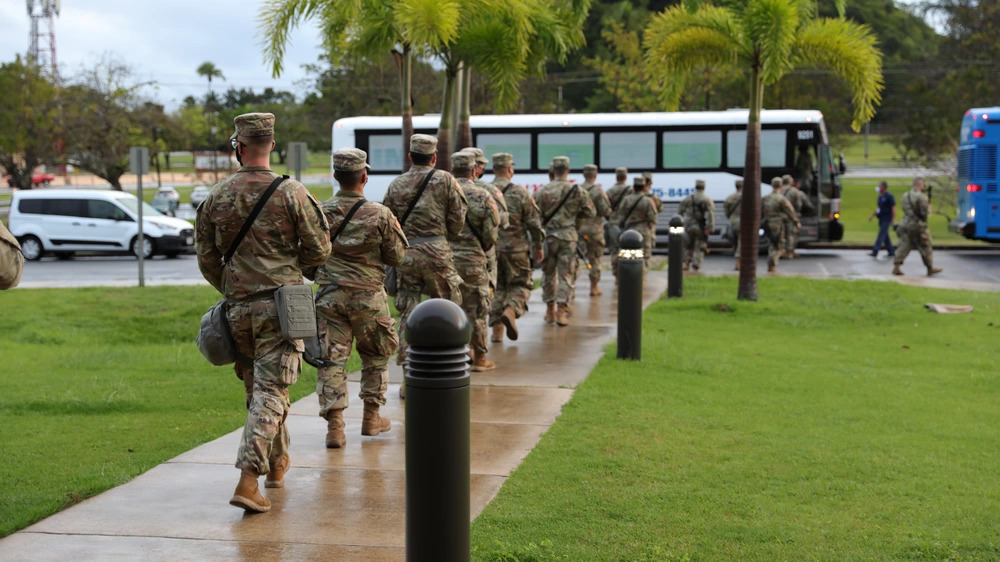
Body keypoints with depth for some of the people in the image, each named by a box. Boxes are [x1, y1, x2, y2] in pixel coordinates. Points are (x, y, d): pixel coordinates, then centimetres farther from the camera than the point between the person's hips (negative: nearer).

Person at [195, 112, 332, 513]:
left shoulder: (216, 197, 2)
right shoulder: (291, 193, -8)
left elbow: (206, 259, 7)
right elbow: (318, 250, -4)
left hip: (237, 308, 4)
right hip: (278, 306, -4)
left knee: (257, 387, 19)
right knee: (270, 390, -3)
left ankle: (277, 464, 33)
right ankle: (248, 481, -14)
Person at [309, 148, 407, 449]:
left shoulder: (320, 212, -3)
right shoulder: (380, 214, -9)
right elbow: (397, 258, -1)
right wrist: (397, 231, 16)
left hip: (329, 296, 1)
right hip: (368, 296, -1)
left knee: (331, 359, 2)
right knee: (376, 356, 18)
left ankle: (334, 425, -6)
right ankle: (371, 417, 25)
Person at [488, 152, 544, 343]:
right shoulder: (520, 193, -6)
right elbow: (534, 223, -5)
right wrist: (538, 246, 8)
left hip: (489, 248, 3)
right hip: (515, 249, -3)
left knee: (496, 287, 13)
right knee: (521, 284, 12)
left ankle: (497, 329, 8)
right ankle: (511, 311, -15)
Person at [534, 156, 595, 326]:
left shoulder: (542, 191, -4)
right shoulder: (577, 191, -3)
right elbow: (591, 212, 3)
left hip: (547, 235, 1)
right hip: (568, 236, 0)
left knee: (548, 273, 13)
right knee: (565, 274, 3)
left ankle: (550, 310, 19)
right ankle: (561, 311, -5)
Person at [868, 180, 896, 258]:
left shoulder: (889, 196, -11)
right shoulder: (880, 197, 14)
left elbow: (893, 208, -13)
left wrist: (893, 220, -17)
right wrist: (872, 215, 16)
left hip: (886, 219, -9)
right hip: (881, 219, 9)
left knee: (881, 235, -12)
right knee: (885, 236, 11)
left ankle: (875, 251, -17)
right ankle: (891, 252, 20)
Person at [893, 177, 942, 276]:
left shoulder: (905, 195, 6)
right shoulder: (922, 197, -16)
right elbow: (925, 213, -17)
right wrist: (929, 206, 3)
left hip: (905, 225, 6)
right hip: (918, 226, -5)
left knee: (903, 246, 6)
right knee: (926, 247, 10)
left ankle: (896, 267, -4)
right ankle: (930, 268, 21)